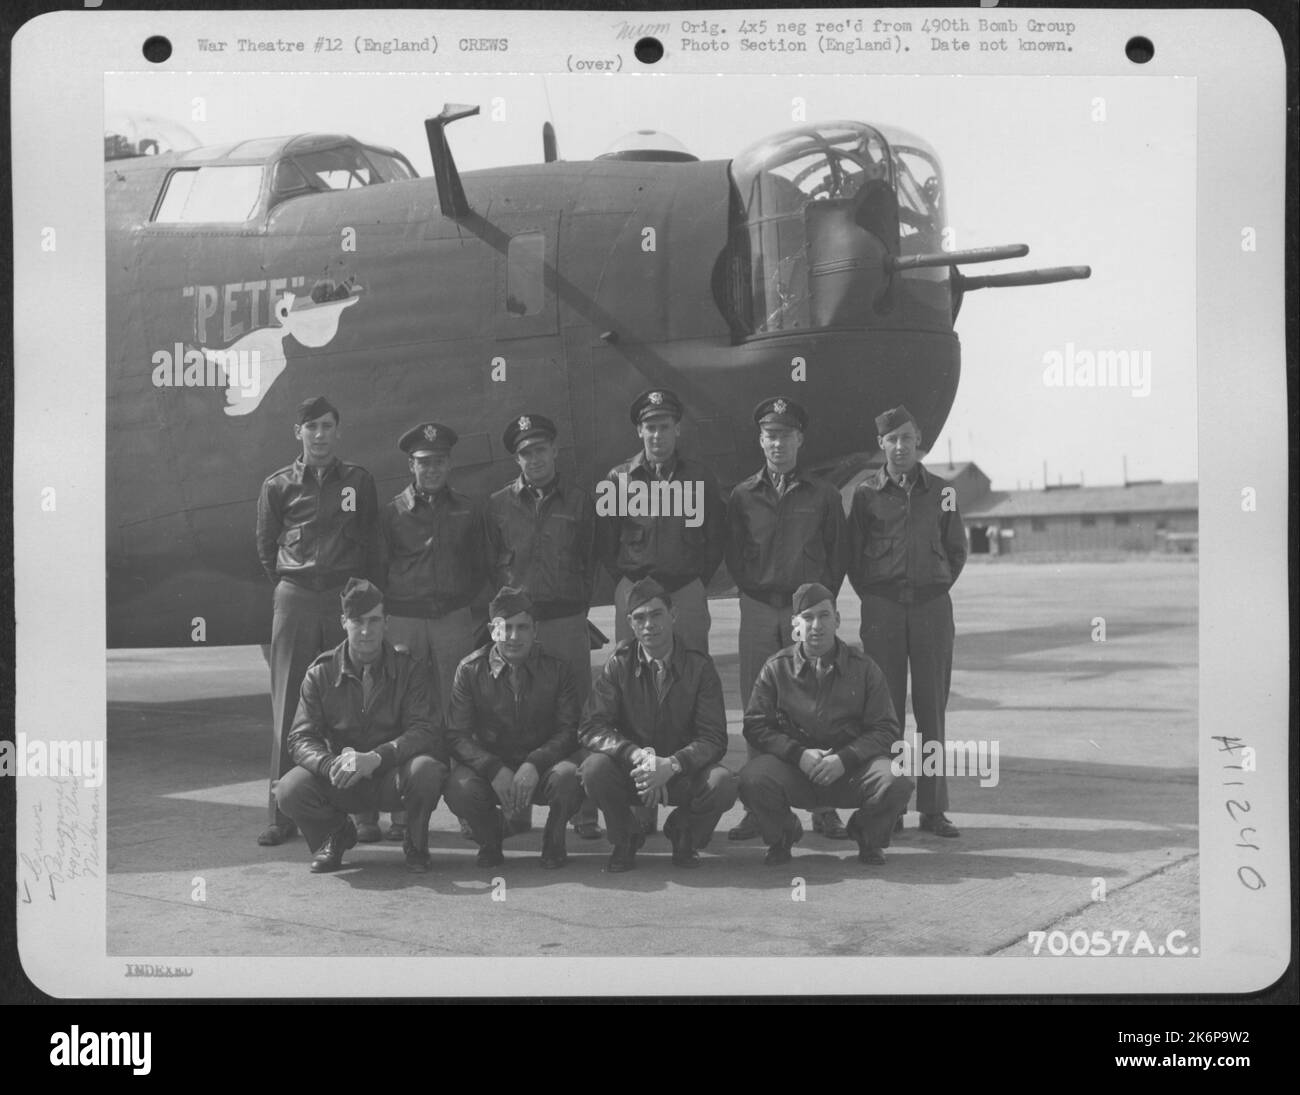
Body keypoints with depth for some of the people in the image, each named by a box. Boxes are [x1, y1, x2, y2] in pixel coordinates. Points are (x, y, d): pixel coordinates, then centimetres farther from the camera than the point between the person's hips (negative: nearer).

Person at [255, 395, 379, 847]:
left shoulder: (358, 481, 9)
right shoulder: (278, 485, 8)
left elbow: (371, 546, 12)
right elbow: (266, 549, 16)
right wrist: (291, 583, 12)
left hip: (347, 598, 0)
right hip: (294, 601, 0)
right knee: (289, 706, -1)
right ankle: (281, 814, 1)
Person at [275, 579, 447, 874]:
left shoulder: (409, 669, -5)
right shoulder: (321, 673, -2)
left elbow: (426, 730, -16)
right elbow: (301, 739, -8)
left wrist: (375, 757, -33)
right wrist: (331, 765, -31)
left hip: (392, 777, -1)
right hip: (340, 783, 2)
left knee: (427, 770, -34)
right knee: (290, 791, -26)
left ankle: (416, 842, -1)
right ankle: (336, 833, 9)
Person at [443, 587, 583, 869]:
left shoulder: (557, 670, -1)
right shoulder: (470, 670, -2)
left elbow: (568, 731, -7)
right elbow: (457, 735, -7)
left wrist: (534, 764, -26)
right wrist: (495, 771, -24)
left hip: (541, 767, 0)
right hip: (489, 765, 0)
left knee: (567, 776, -34)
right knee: (459, 788, -33)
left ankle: (553, 841, 0)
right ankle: (490, 838, 5)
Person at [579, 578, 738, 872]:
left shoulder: (698, 665, -7)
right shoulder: (619, 664, -5)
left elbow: (713, 738, -11)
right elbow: (592, 727, -12)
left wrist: (671, 764, -30)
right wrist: (637, 756, -30)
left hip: (684, 771, 0)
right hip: (630, 770, 0)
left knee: (723, 783, -30)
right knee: (595, 769, -31)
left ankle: (684, 834, 5)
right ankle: (625, 839, 0)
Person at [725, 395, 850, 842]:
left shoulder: (823, 495, 7)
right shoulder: (742, 496, 9)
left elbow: (838, 554, 9)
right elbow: (733, 557, 12)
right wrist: (753, 590, 4)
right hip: (759, 611, 1)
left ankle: (824, 809, 2)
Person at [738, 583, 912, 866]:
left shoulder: (863, 668, 2)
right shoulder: (776, 668, 2)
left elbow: (886, 730, -1)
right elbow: (755, 726, 0)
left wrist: (845, 759, -17)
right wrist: (799, 754, -16)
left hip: (852, 767, 0)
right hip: (794, 768, 0)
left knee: (896, 780, -30)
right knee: (752, 779, -31)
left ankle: (868, 837, 7)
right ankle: (782, 836, 5)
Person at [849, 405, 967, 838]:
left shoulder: (940, 491, 8)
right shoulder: (867, 493, 4)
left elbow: (957, 550, 15)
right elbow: (852, 554, 9)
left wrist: (936, 588, 7)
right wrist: (871, 596, 4)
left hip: (932, 606, 1)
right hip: (882, 607, -1)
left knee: (932, 707, 2)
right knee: (886, 708, 0)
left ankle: (933, 808, 6)